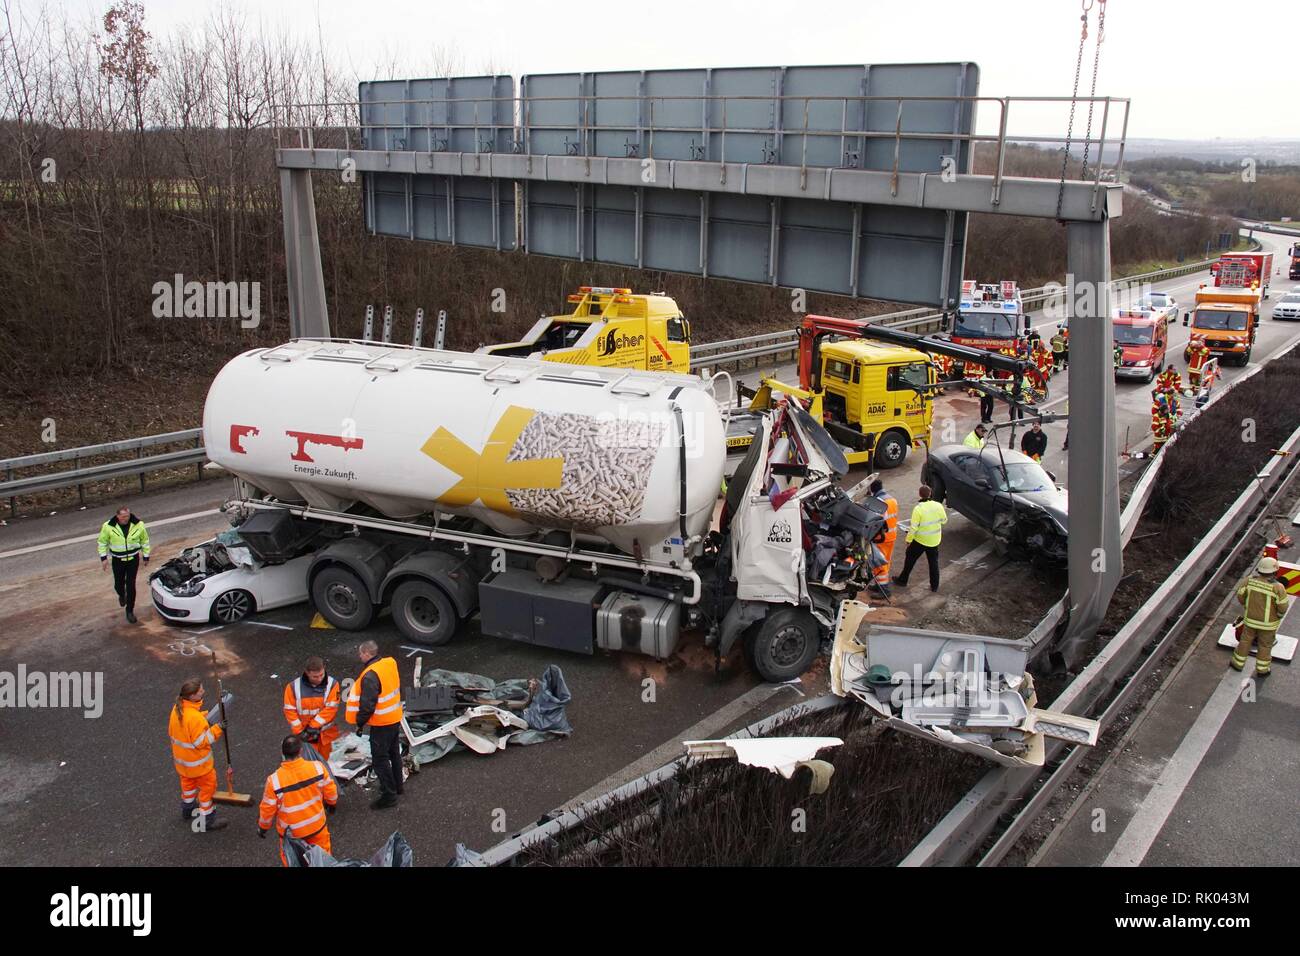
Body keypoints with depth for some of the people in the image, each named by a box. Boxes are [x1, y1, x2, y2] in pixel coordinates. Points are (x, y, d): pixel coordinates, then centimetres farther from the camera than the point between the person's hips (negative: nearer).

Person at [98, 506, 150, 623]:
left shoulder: (138, 525, -12)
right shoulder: (108, 526, -13)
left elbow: (145, 541, 2)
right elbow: (102, 542, 0)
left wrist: (146, 556, 7)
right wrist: (103, 558, -3)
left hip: (133, 559, -1)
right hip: (118, 560, 1)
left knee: (131, 586, -2)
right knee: (119, 584, 12)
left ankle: (130, 611, 11)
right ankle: (122, 596, 49)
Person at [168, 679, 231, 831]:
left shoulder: (177, 709, -9)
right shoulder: (195, 718, -36)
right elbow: (201, 742, -29)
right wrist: (217, 730, -25)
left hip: (181, 758, 8)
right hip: (197, 762, -8)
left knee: (188, 782, 30)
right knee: (207, 786, 10)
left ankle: (187, 809, 52)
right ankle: (206, 821, 20)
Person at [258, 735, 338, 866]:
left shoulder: (274, 780, -27)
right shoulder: (317, 767, -22)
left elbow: (267, 809, -13)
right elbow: (330, 791, -6)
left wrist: (262, 827, 7)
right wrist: (332, 803, 16)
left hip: (291, 832, -1)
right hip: (317, 826, 1)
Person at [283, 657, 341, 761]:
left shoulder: (332, 684, -11)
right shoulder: (293, 686, -10)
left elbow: (331, 708, -14)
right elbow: (290, 710, -7)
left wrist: (314, 726, -17)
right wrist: (299, 732, -10)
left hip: (326, 733, 1)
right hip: (305, 734, -1)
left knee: (325, 760, 15)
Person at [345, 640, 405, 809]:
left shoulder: (370, 676, -25)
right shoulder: (390, 663, -1)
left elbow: (367, 705, -23)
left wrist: (360, 722, -9)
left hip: (381, 724, -9)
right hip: (395, 718, 9)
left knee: (380, 759, 3)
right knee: (394, 754, 23)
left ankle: (389, 795, 9)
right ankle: (397, 786, 37)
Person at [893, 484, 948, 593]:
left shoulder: (918, 509, -22)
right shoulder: (938, 506, -9)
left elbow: (914, 527, -20)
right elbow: (944, 520, 6)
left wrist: (908, 540, -8)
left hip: (920, 540, -4)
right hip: (935, 541, 4)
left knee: (910, 559, 15)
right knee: (934, 562, 17)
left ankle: (903, 580, 26)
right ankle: (934, 586, 23)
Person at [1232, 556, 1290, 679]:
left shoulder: (1250, 580, -16)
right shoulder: (1278, 587, -25)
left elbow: (1240, 596, -5)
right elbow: (1283, 607, -18)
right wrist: (1279, 615, 4)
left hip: (1250, 618, 2)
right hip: (1268, 622, -2)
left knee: (1245, 641, 22)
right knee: (1265, 646, 17)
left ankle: (1238, 663, 35)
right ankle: (1261, 670, 32)